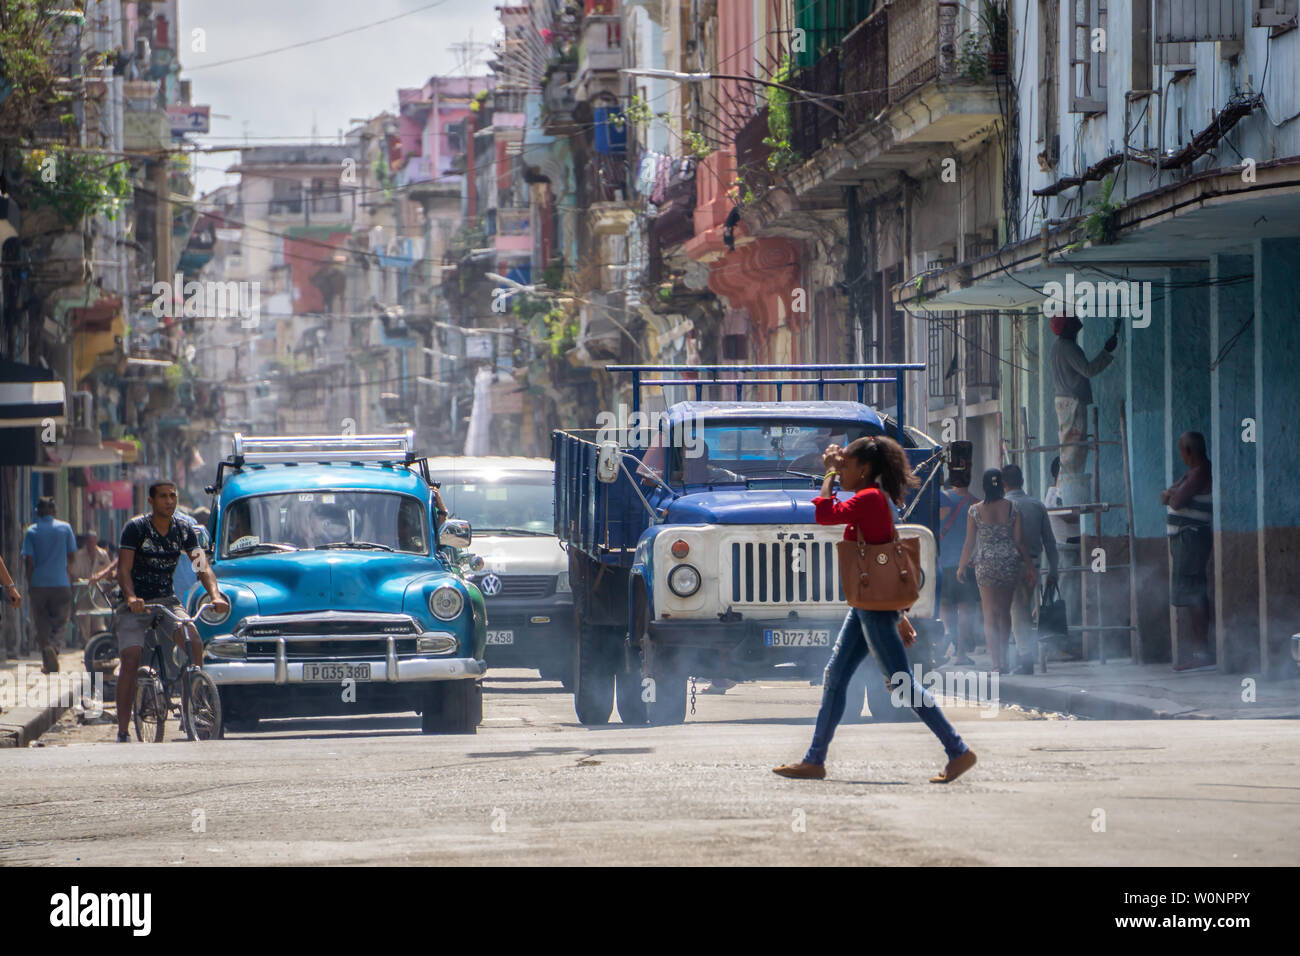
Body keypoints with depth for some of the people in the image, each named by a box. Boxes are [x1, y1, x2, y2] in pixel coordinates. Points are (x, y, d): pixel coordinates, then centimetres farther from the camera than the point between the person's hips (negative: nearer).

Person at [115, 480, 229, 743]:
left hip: (167, 600, 4)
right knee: (131, 659, -17)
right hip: (137, 603, -3)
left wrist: (215, 595, -25)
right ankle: (122, 732, -15)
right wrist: (131, 597, -38)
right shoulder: (135, 528, -12)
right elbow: (124, 569, -18)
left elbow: (202, 565, -7)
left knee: (194, 643, -19)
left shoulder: (184, 529, 0)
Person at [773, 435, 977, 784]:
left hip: (876, 604, -10)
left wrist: (830, 472, -11)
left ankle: (959, 752, -5)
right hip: (866, 605, 10)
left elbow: (824, 513, -24)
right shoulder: (874, 501, 17)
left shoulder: (869, 498, -14)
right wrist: (898, 616, 22)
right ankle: (814, 761, 16)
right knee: (834, 678, 11)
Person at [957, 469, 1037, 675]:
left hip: (986, 563, -2)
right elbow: (1019, 540, -2)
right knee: (1005, 611, 17)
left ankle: (996, 663, -7)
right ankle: (1003, 658, 25)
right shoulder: (1012, 508, -3)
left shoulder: (975, 510, -6)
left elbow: (969, 543, -1)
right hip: (1010, 563, 2)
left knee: (990, 614, 1)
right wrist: (1029, 567, 6)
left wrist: (962, 566, 13)